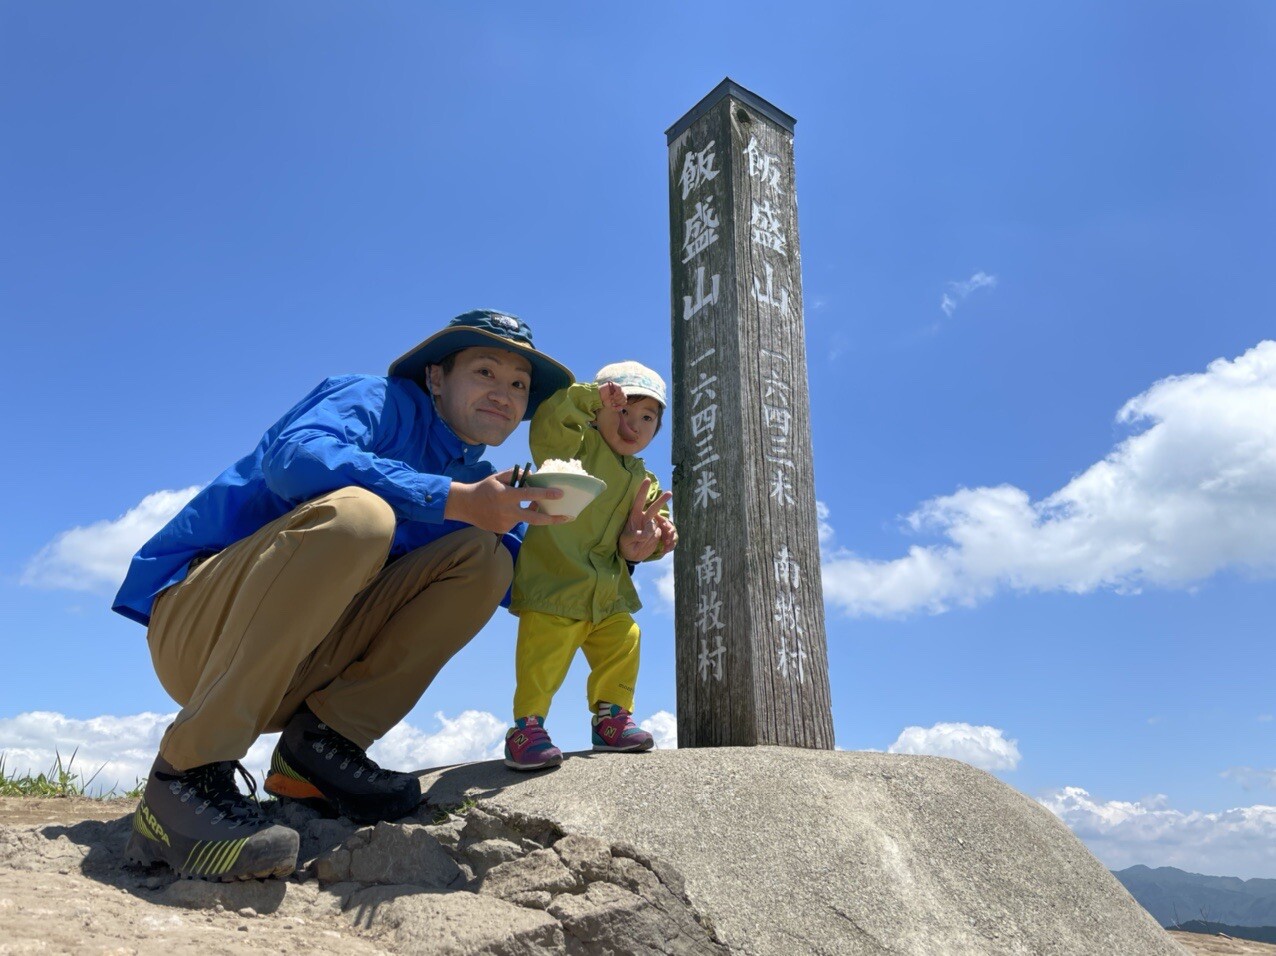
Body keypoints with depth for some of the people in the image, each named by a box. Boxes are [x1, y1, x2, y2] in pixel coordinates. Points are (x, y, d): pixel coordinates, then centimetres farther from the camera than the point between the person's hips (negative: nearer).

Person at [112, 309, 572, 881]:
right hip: (195, 624, -6)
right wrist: (455, 500, -31)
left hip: (295, 664, 6)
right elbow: (297, 456, -28)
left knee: (484, 557, -5)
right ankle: (188, 775, -27)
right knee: (355, 512, -33)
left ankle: (324, 740, -10)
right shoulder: (379, 400, -6)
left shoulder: (476, 479, 12)